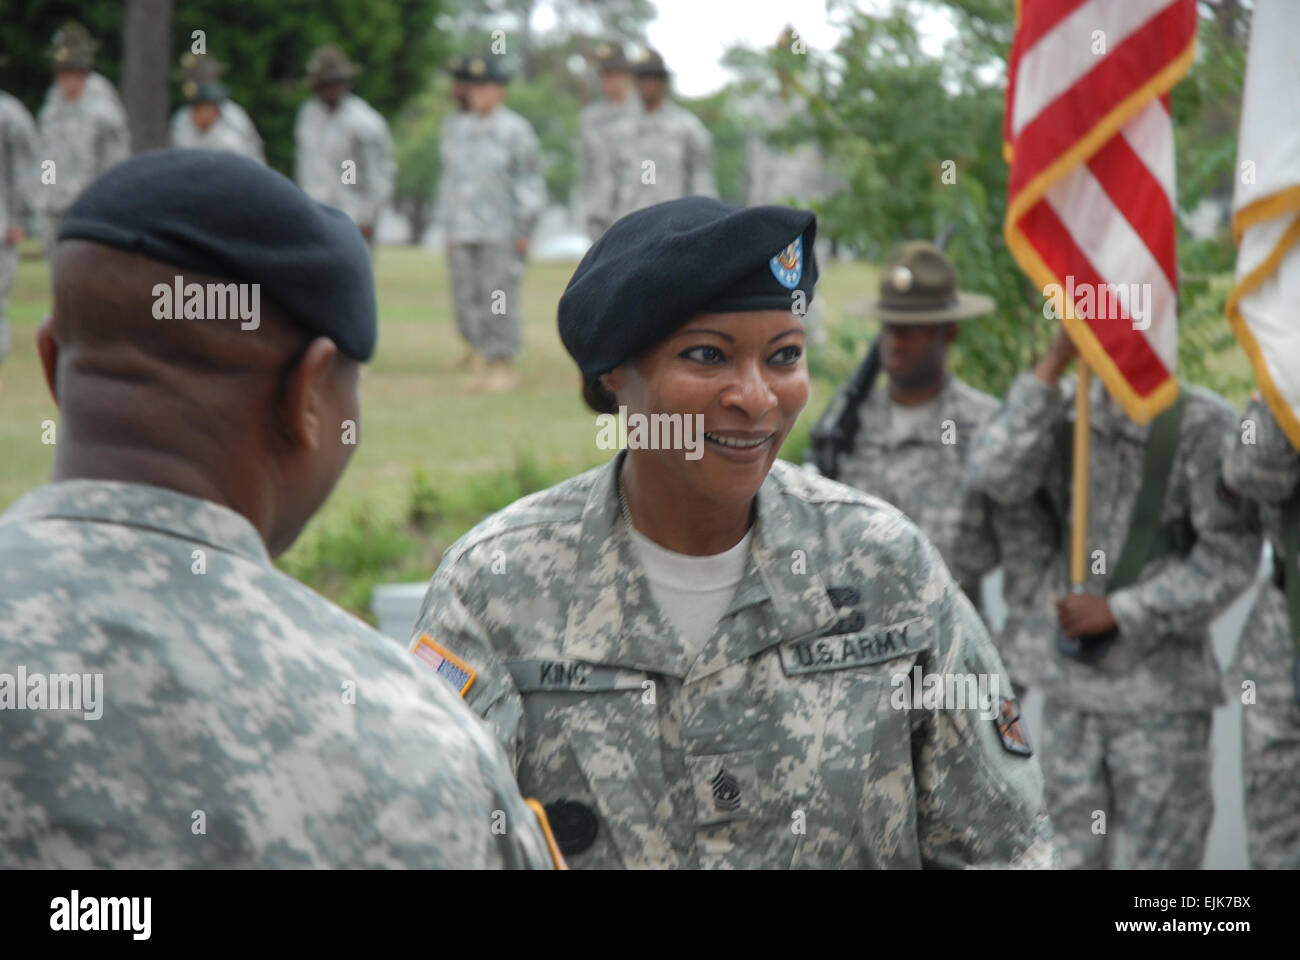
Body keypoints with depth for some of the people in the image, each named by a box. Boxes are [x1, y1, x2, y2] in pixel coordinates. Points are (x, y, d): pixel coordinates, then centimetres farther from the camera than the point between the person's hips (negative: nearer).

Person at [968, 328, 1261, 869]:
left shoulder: (1202, 422, -9)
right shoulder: (1064, 411, 5)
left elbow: (1229, 557, -10)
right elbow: (994, 477, -11)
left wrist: (1120, 611, -13)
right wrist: (1053, 365, -13)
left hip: (1162, 694, -4)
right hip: (1070, 686, 5)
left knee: (1164, 858, 0)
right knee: (1070, 856, 12)